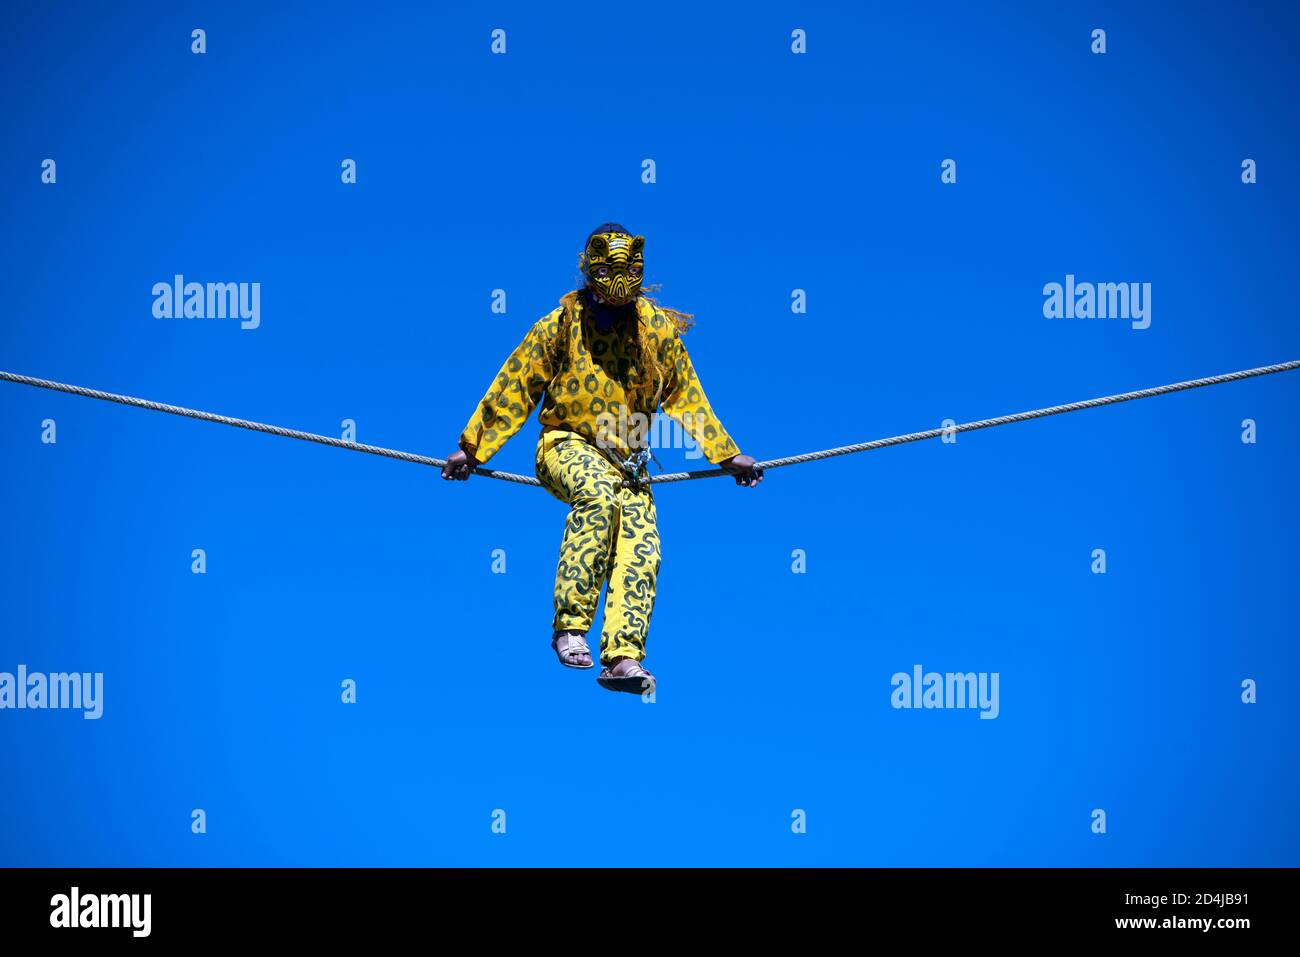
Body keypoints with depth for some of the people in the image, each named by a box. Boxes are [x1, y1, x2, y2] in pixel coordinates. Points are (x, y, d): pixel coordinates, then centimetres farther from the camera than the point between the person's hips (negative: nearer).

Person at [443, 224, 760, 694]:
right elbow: (512, 390, 3)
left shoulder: (658, 330, 3)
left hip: (626, 461, 3)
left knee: (641, 547, -21)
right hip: (567, 446, -3)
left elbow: (686, 396, 13)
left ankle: (623, 658, -26)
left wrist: (728, 456, 15)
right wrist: (471, 448, 5)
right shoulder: (559, 326, -3)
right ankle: (569, 625, -36)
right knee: (599, 495, -36)